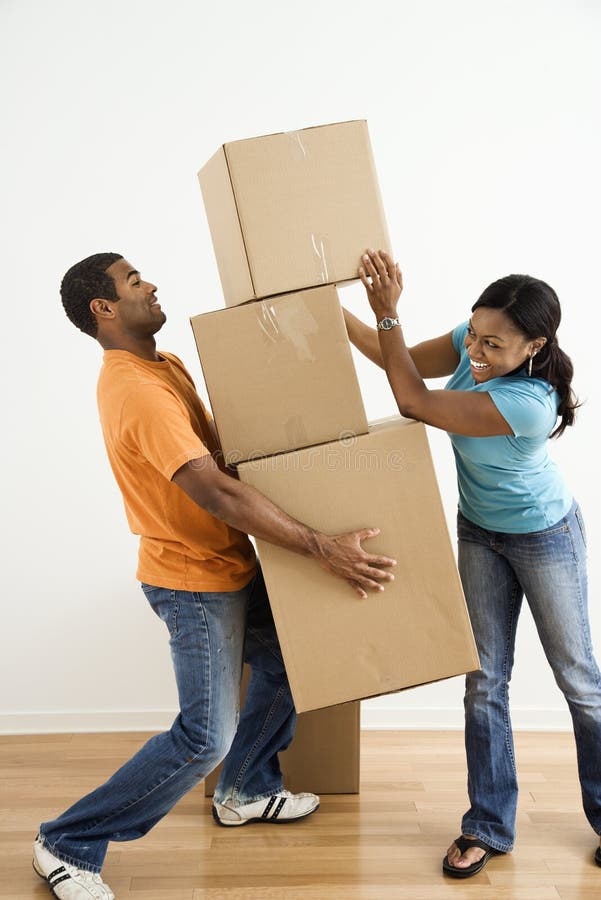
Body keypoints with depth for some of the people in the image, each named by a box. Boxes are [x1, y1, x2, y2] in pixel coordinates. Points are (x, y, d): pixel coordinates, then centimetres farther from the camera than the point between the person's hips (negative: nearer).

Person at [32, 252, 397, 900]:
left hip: (230, 564, 10)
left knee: (284, 666, 20)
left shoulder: (164, 365, 8)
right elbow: (216, 493, -33)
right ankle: (68, 846, 13)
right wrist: (323, 550, -32)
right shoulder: (137, 392, -26)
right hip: (192, 581, -10)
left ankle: (245, 792, 41)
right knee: (206, 737, -5)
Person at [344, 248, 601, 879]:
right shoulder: (473, 346, -15)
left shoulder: (529, 402, -36)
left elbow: (413, 403, -32)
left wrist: (387, 312, -35)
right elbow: (398, 360, -6)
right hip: (479, 533, 6)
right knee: (484, 682, 8)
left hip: (543, 537, -6)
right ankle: (489, 827, 22)